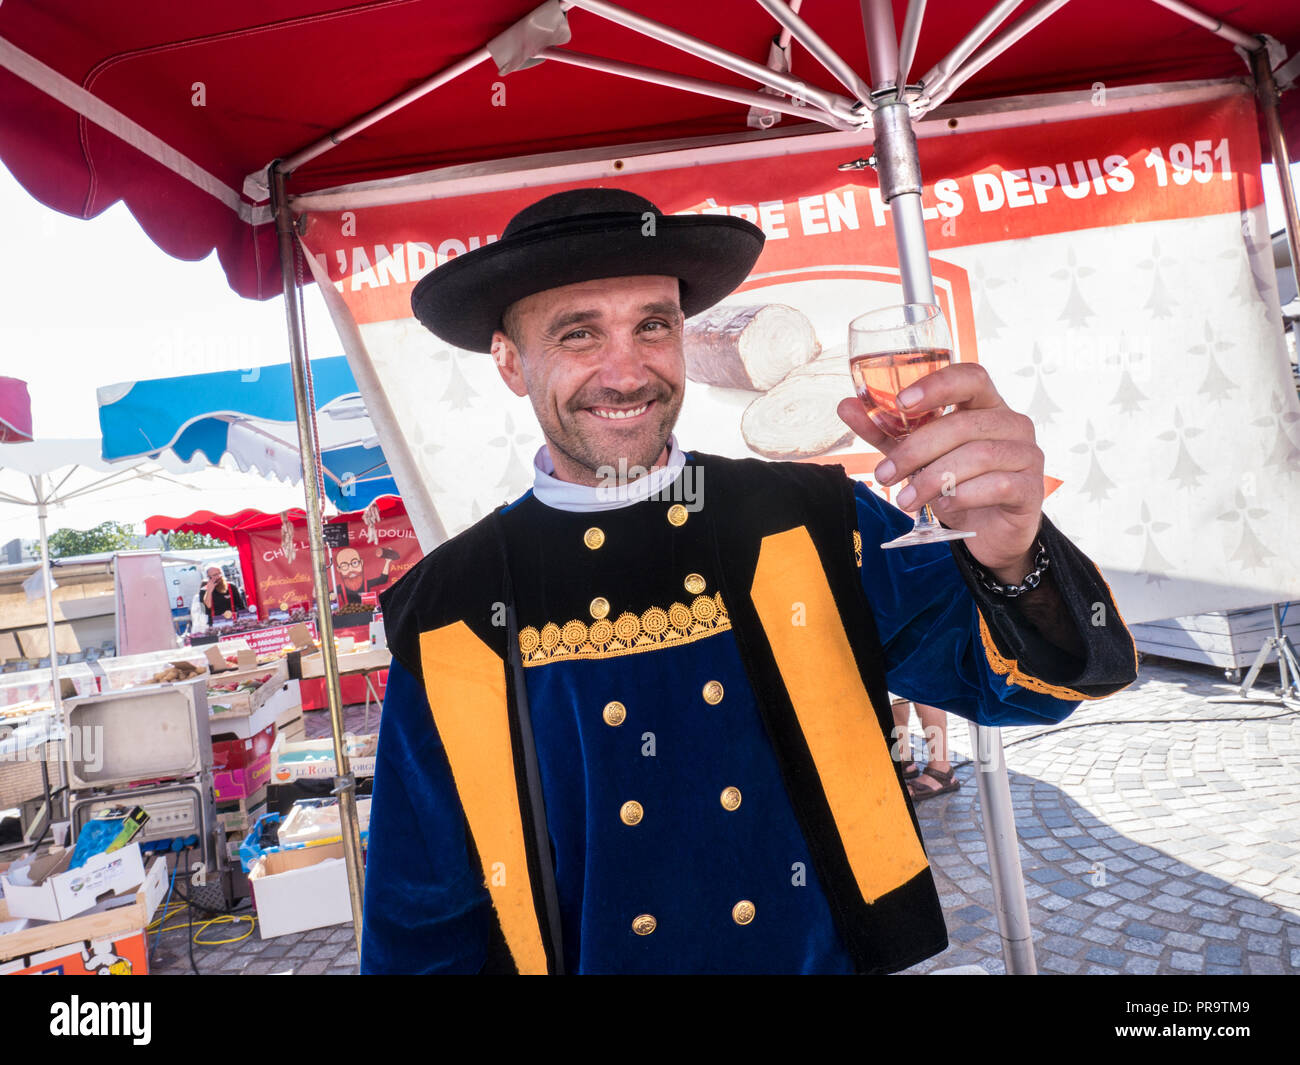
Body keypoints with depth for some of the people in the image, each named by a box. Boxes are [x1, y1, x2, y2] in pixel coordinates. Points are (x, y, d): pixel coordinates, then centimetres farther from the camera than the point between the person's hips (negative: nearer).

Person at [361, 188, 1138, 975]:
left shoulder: (812, 525, -13)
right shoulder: (446, 620, -14)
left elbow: (1012, 675, -17)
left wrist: (1012, 558, -35)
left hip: (847, 954, 1)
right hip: (598, 957, 0)